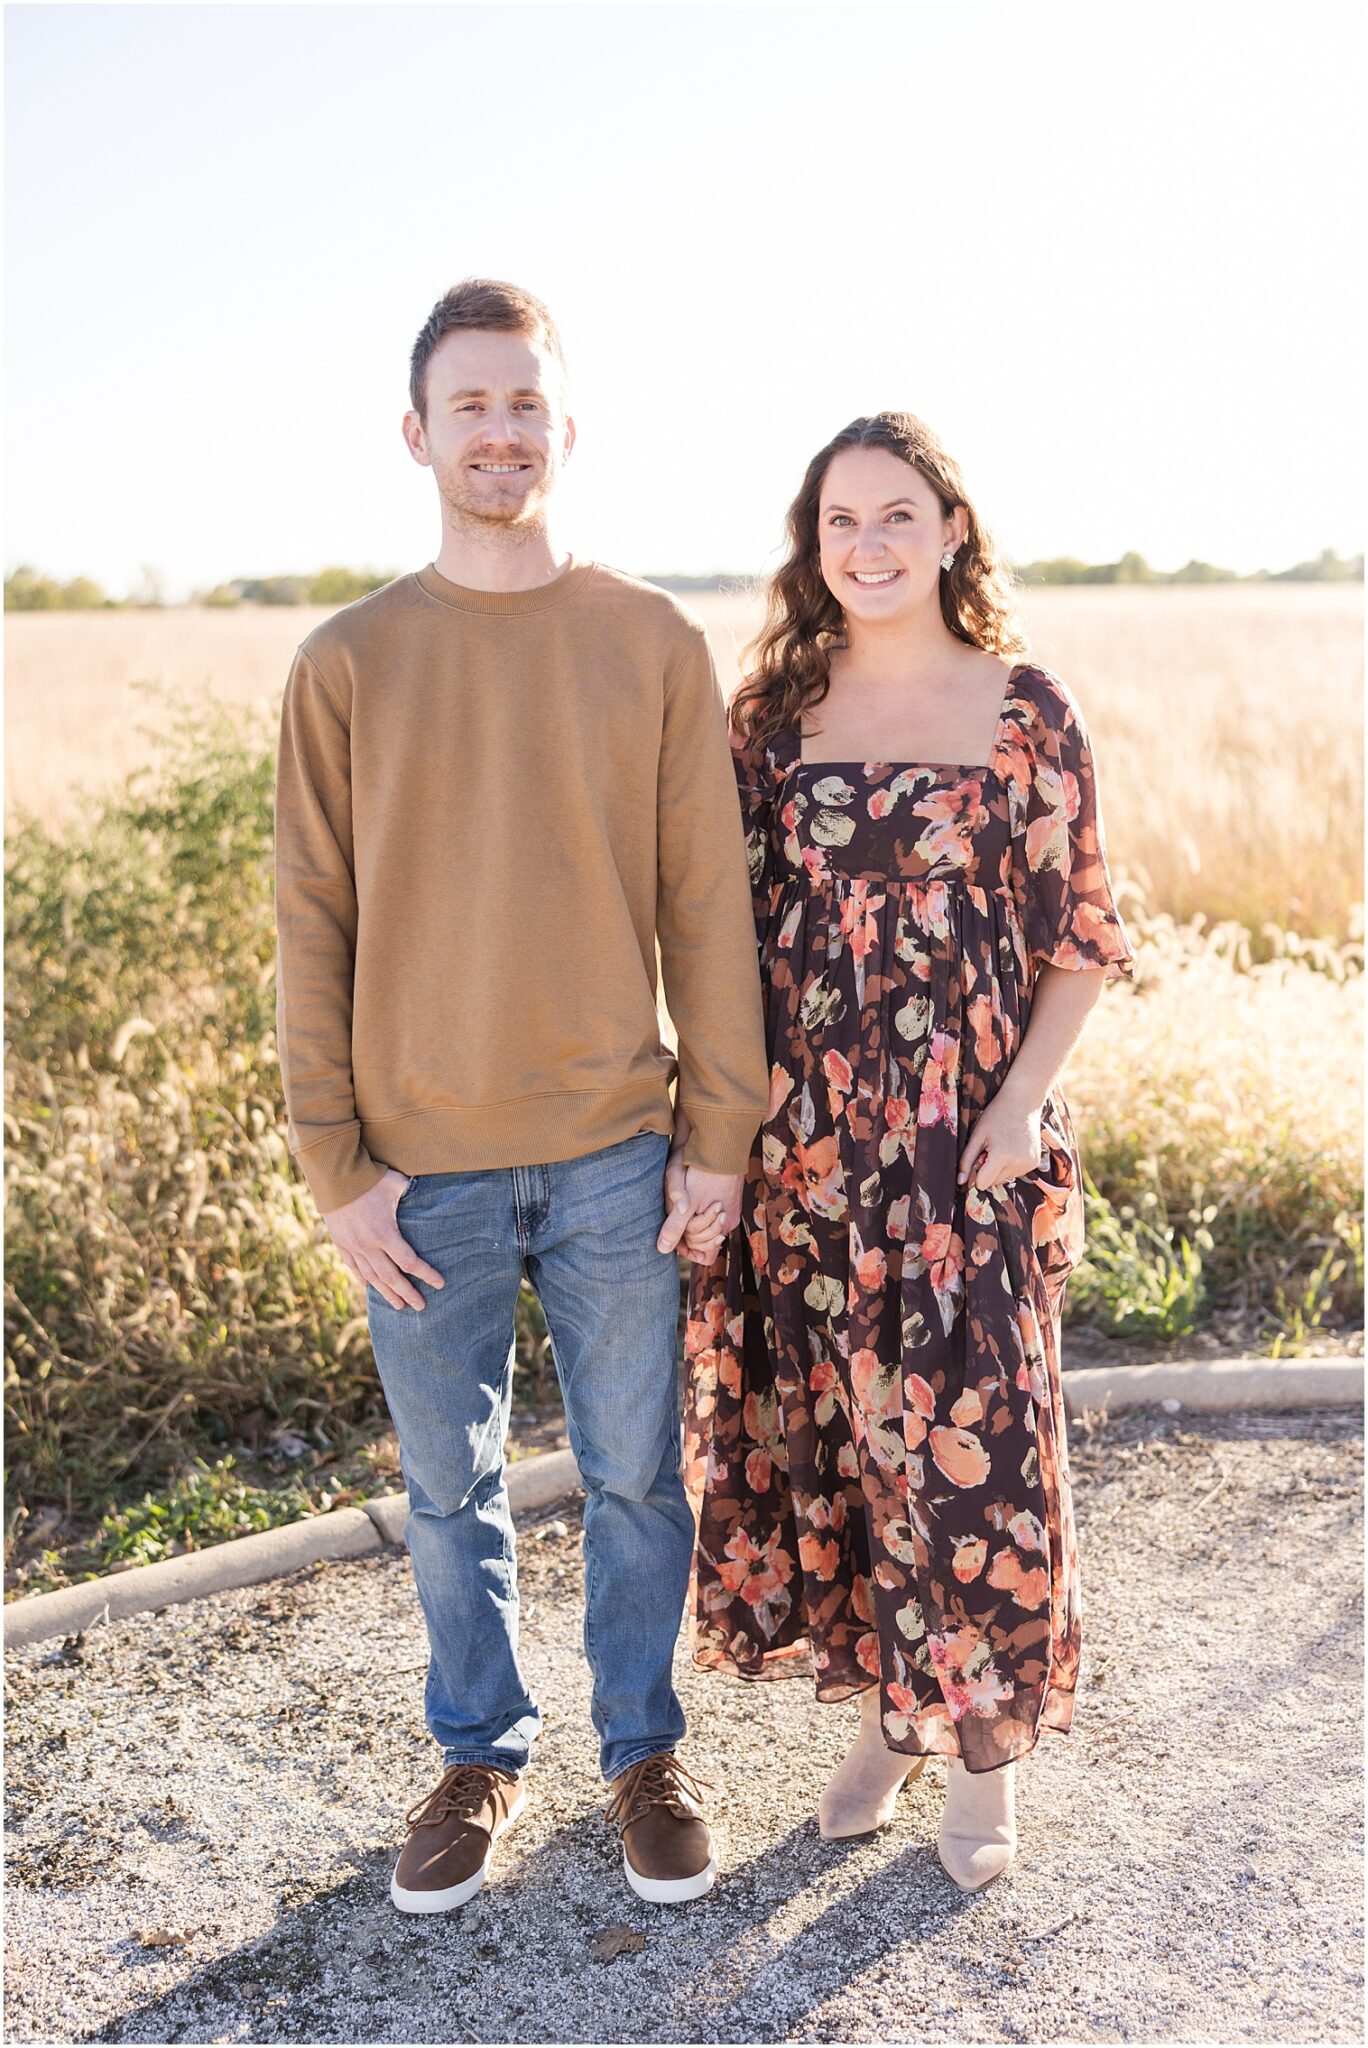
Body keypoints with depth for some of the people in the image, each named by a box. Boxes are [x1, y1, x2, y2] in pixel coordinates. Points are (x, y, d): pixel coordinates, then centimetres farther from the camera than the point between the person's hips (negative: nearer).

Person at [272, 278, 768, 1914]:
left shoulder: (654, 644, 0)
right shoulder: (347, 661, 0)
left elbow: (707, 902, 1)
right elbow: (312, 925, 0)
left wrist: (721, 1133, -2)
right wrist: (336, 1166, -4)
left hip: (615, 1155, 0)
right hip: (424, 1163, 1)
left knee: (634, 1474, 11)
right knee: (448, 1489, 13)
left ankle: (644, 1751, 32)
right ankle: (480, 1753, 34)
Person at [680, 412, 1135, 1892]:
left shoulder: (1027, 715, -2)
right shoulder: (772, 710, 6)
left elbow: (1083, 937, -1)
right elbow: (729, 929, 9)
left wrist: (1023, 1099, -13)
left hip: (966, 1145, -3)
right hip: (802, 1144, 3)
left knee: (966, 1435, 1)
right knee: (824, 1430, 11)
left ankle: (986, 1745, 22)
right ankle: (884, 1709, 31)